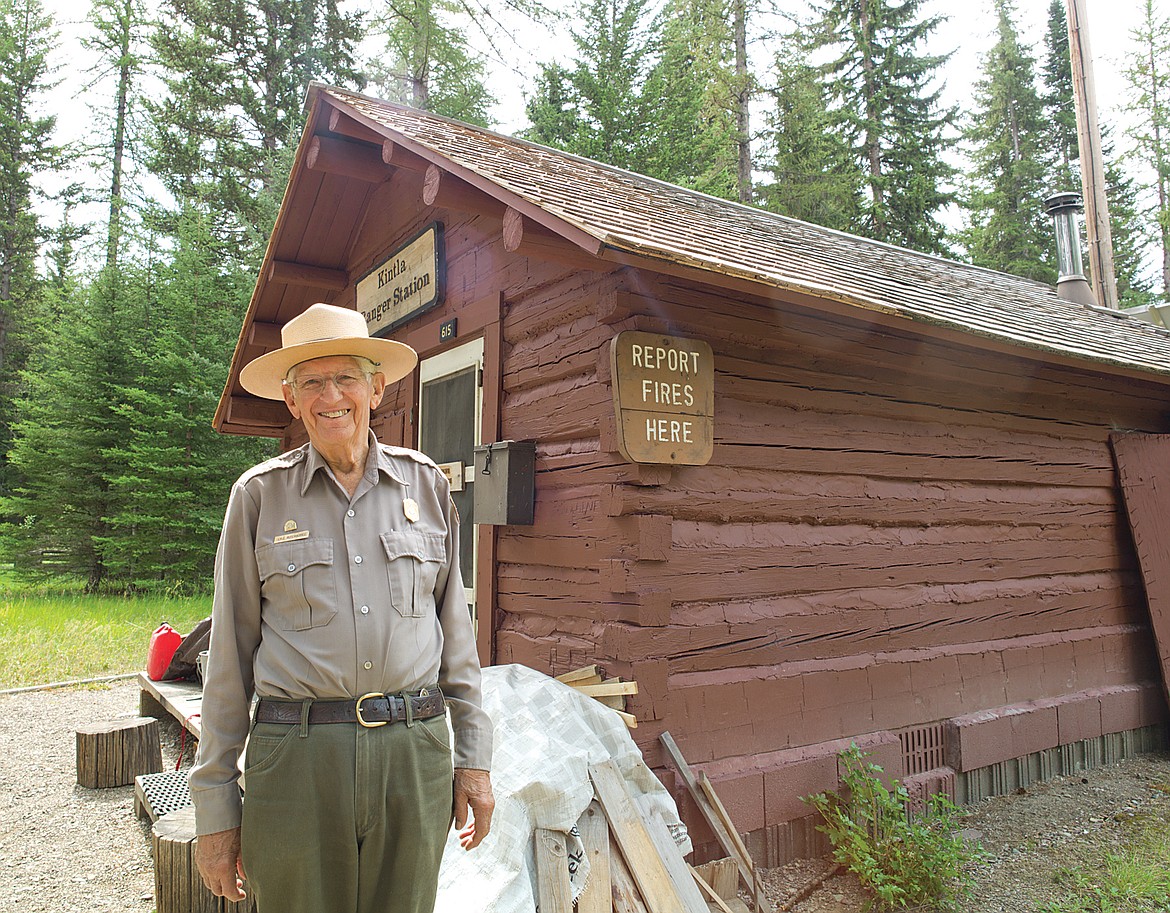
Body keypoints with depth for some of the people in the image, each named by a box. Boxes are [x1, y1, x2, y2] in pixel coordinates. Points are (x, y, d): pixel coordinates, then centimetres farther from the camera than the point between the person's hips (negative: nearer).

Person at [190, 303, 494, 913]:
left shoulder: (424, 483, 6)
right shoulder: (259, 495, 2)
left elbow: (454, 625, 9)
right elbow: (230, 655, 4)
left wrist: (473, 756, 8)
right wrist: (214, 806, 4)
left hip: (416, 752, 2)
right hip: (296, 757, -1)